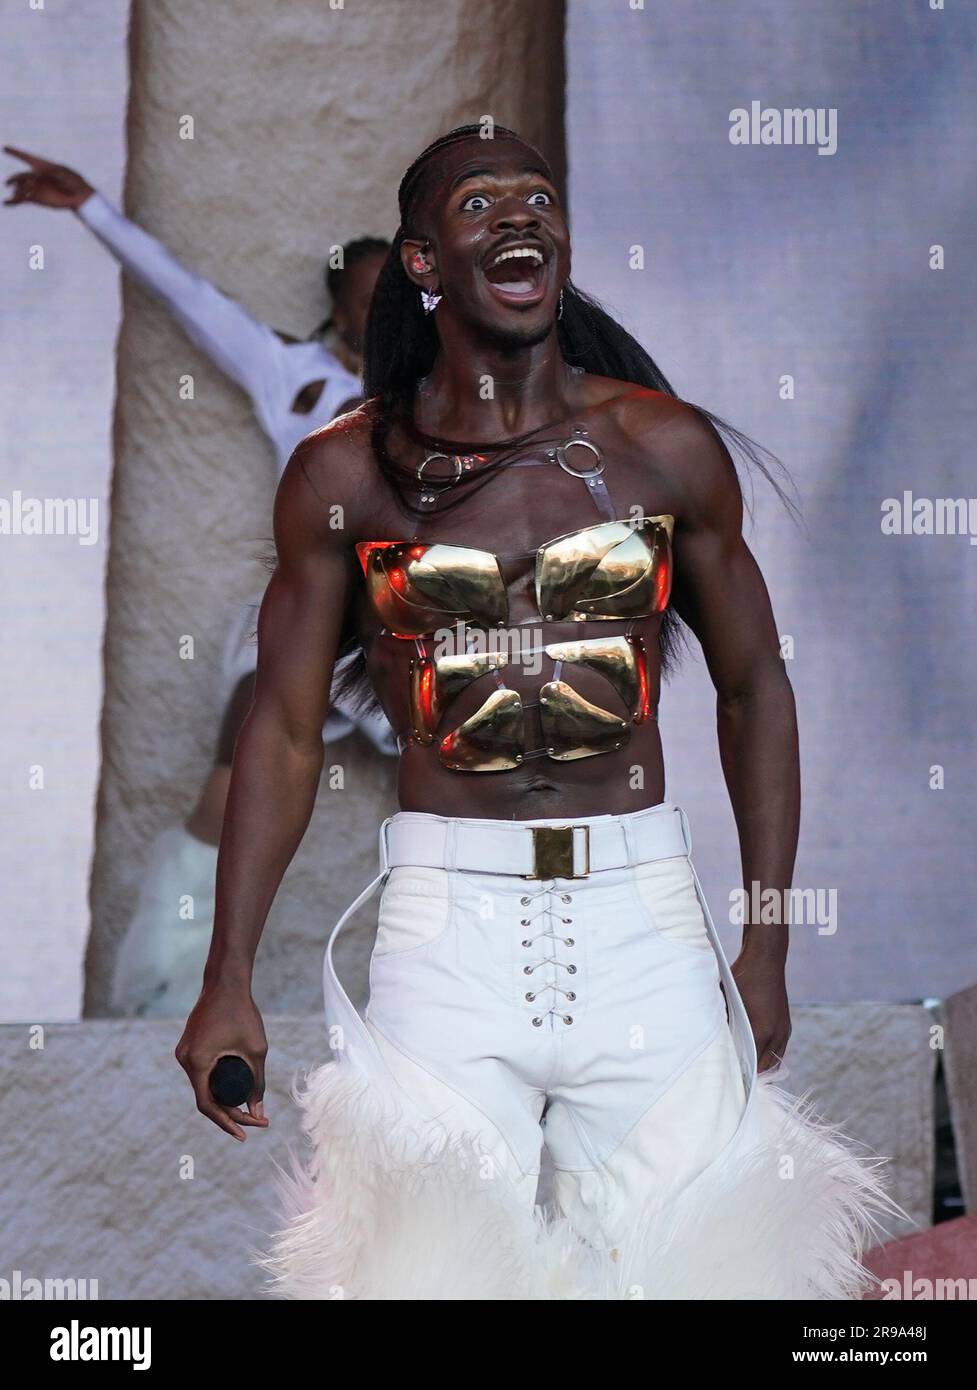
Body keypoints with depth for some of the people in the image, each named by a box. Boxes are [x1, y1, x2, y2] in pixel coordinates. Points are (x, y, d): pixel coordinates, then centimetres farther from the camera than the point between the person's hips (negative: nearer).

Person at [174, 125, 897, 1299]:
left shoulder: (666, 446, 4)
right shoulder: (343, 472, 2)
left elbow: (753, 689, 12)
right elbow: (283, 728, 6)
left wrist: (769, 947, 9)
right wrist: (227, 979, 2)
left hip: (645, 907, 1)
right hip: (447, 913, -1)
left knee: (671, 1257, 1)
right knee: (443, 1264, -3)